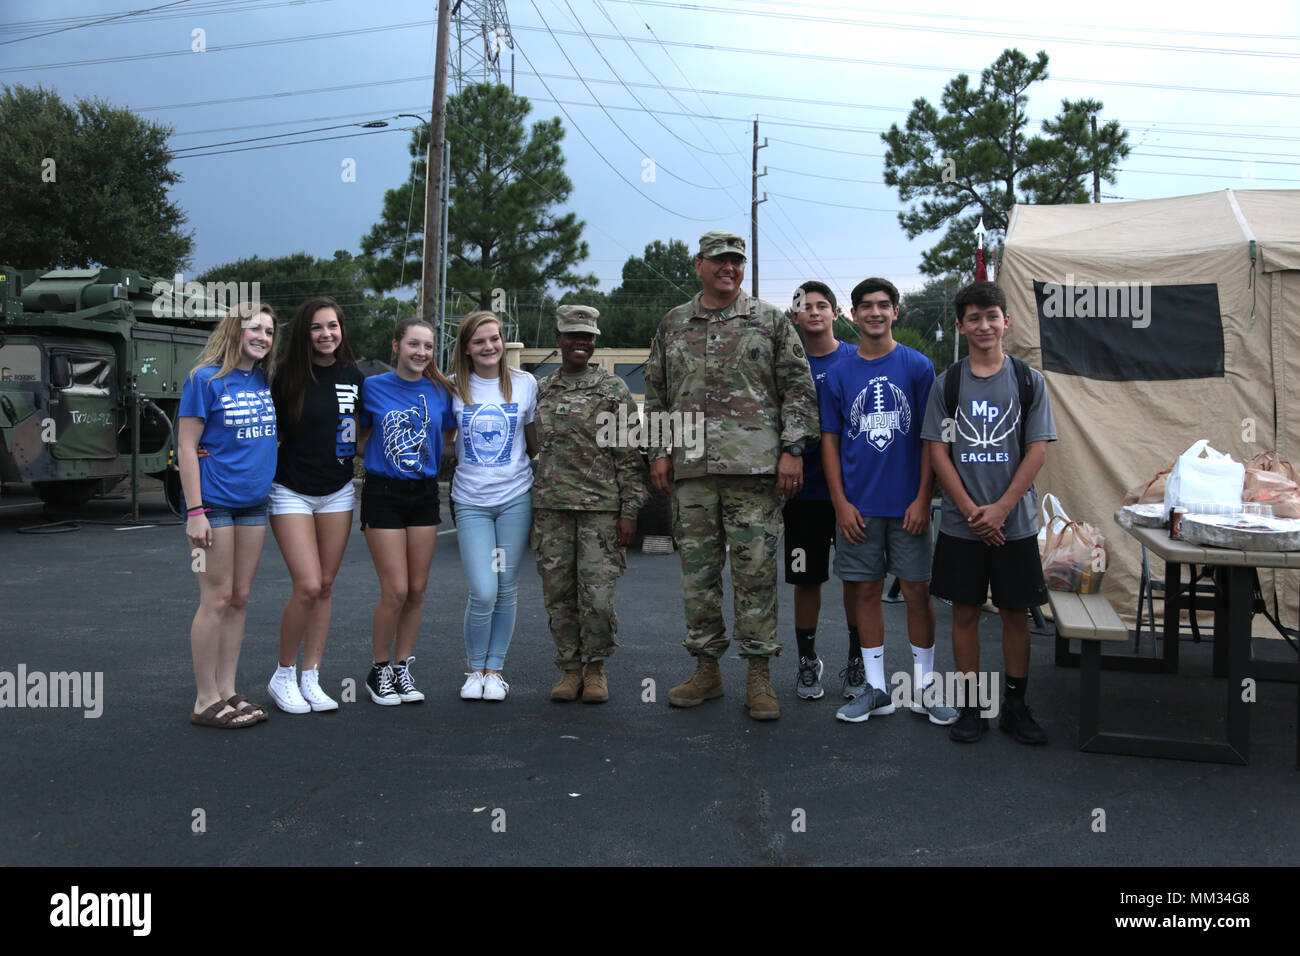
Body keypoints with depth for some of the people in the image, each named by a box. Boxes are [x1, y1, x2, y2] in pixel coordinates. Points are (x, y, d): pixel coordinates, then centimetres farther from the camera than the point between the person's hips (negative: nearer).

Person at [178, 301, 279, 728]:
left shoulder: (266, 382, 9)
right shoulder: (206, 379, -7)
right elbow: (186, 446, -10)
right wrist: (195, 511, -15)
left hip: (254, 503, 6)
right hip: (214, 502, -6)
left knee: (240, 599, 9)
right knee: (216, 599, -3)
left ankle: (227, 692, 19)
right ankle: (206, 701, 7)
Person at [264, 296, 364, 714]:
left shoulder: (352, 374, 4)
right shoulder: (288, 375, -8)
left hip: (337, 491, 4)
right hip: (292, 491, -4)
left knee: (325, 586, 6)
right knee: (307, 586, -12)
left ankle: (310, 679, 15)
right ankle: (283, 676, 8)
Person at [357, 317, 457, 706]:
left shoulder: (441, 391, 4)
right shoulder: (373, 387, -1)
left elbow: (450, 436, 15)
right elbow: (358, 435, 12)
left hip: (424, 494, 3)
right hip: (383, 494, -3)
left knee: (417, 590, 6)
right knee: (396, 591, -7)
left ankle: (402, 668, 21)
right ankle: (379, 671, 13)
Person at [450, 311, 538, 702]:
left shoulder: (525, 384, 4)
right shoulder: (453, 388, 2)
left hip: (515, 497, 1)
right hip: (470, 501, -1)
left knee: (506, 591, 6)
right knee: (483, 593, -8)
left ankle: (495, 669, 21)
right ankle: (475, 669, 13)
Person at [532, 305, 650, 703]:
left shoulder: (614, 390, 2)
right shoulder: (541, 391, 12)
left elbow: (630, 456, 0)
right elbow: (529, 450, 17)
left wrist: (630, 511, -7)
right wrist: (524, 510, 13)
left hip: (601, 506, -3)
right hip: (550, 506, 3)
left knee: (597, 594, -6)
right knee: (558, 593, 6)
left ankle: (596, 668, 15)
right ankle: (570, 668, 20)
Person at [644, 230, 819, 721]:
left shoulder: (770, 321, 7)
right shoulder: (673, 325, 15)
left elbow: (799, 388, 3)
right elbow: (657, 394, 17)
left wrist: (793, 449, -6)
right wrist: (659, 450, 8)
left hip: (755, 467, -3)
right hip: (690, 469, 3)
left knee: (756, 572, -1)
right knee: (698, 572, 8)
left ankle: (759, 673, 9)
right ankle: (706, 668, 19)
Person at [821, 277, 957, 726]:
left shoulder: (918, 366, 1)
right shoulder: (839, 374, 5)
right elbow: (830, 440, 6)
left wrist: (923, 497, -7)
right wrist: (841, 503, -2)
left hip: (907, 504, -1)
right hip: (858, 506, 2)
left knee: (917, 591, 3)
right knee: (866, 592, 7)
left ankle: (924, 686, 17)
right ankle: (875, 688, 18)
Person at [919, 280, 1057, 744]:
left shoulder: (1029, 381, 3)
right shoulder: (947, 384, 3)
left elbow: (1038, 450, -1)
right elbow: (938, 453, 0)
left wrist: (1001, 508, -11)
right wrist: (971, 511, -10)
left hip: (1015, 523, 0)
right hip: (961, 524, 0)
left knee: (1016, 613, 7)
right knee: (965, 613, 6)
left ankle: (1015, 706, 20)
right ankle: (971, 706, 18)